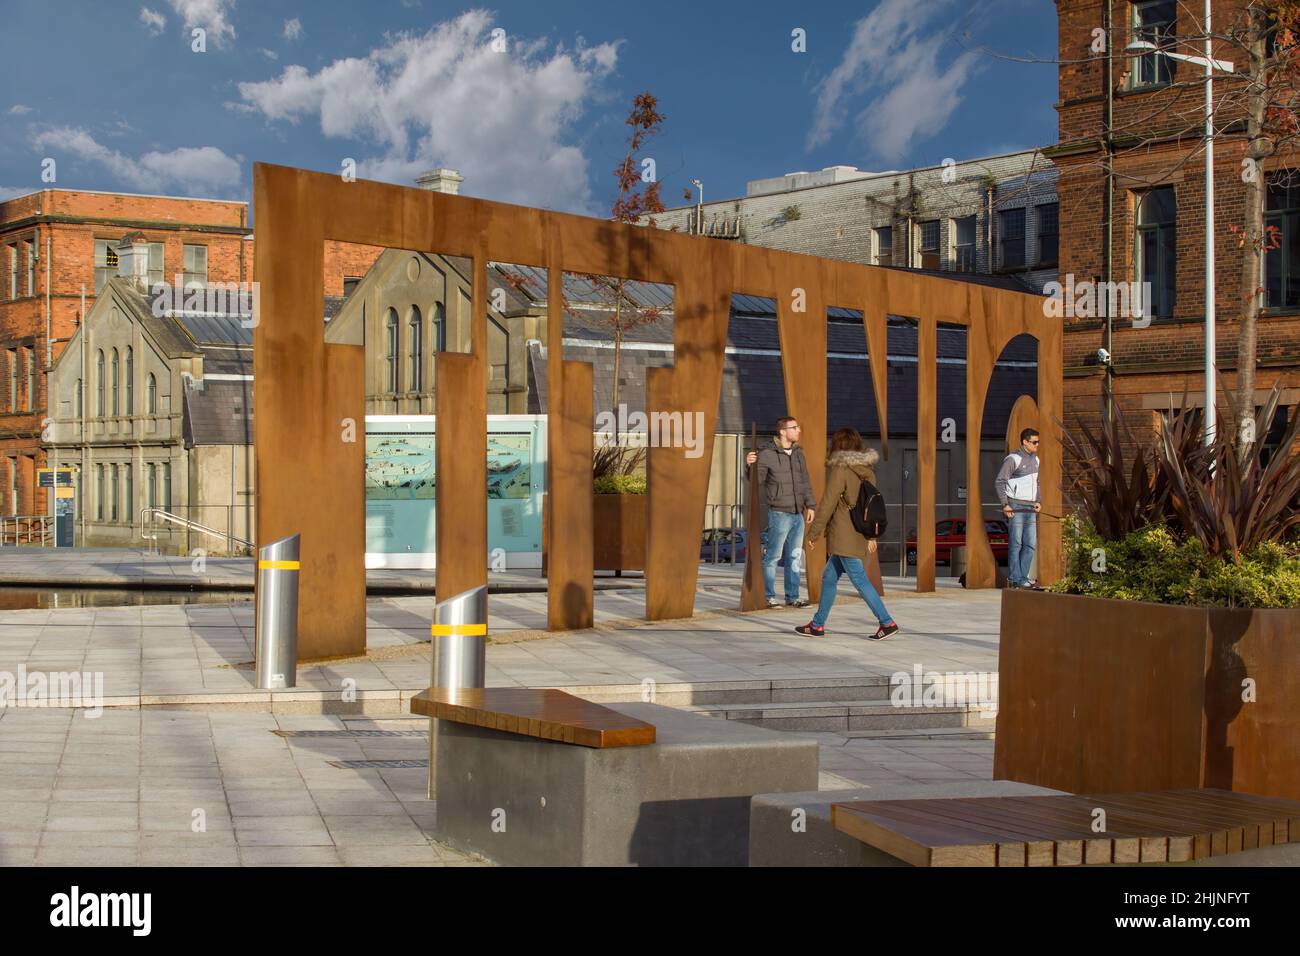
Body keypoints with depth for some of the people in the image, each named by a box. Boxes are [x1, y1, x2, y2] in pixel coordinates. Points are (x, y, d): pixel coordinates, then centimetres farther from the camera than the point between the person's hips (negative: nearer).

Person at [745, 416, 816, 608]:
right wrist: (750, 465, -33)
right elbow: (756, 479, -14)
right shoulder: (767, 454, -9)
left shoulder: (798, 453, 12)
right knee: (773, 556, -2)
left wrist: (810, 505, 15)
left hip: (798, 514, 7)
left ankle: (792, 597, 16)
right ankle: (769, 597, 5)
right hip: (779, 513, -7)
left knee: (794, 557, 10)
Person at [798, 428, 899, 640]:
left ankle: (887, 623, -9)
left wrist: (813, 534, -7)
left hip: (844, 538, -8)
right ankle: (818, 624, 22)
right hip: (860, 536, 8)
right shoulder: (867, 471, 10)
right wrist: (871, 535, 23)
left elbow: (827, 505, -13)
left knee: (860, 579, -6)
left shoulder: (841, 470, -13)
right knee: (829, 577, 16)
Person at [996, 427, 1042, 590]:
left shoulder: (1035, 459, 17)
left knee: (1030, 544, 5)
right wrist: (1005, 504, -15)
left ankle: (1022, 578, 11)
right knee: (1016, 544, -5)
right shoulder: (1013, 459, -8)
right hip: (1016, 507, -7)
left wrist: (1038, 501, 13)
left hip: (1030, 508, 8)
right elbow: (999, 482, -9)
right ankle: (1015, 579, -2)